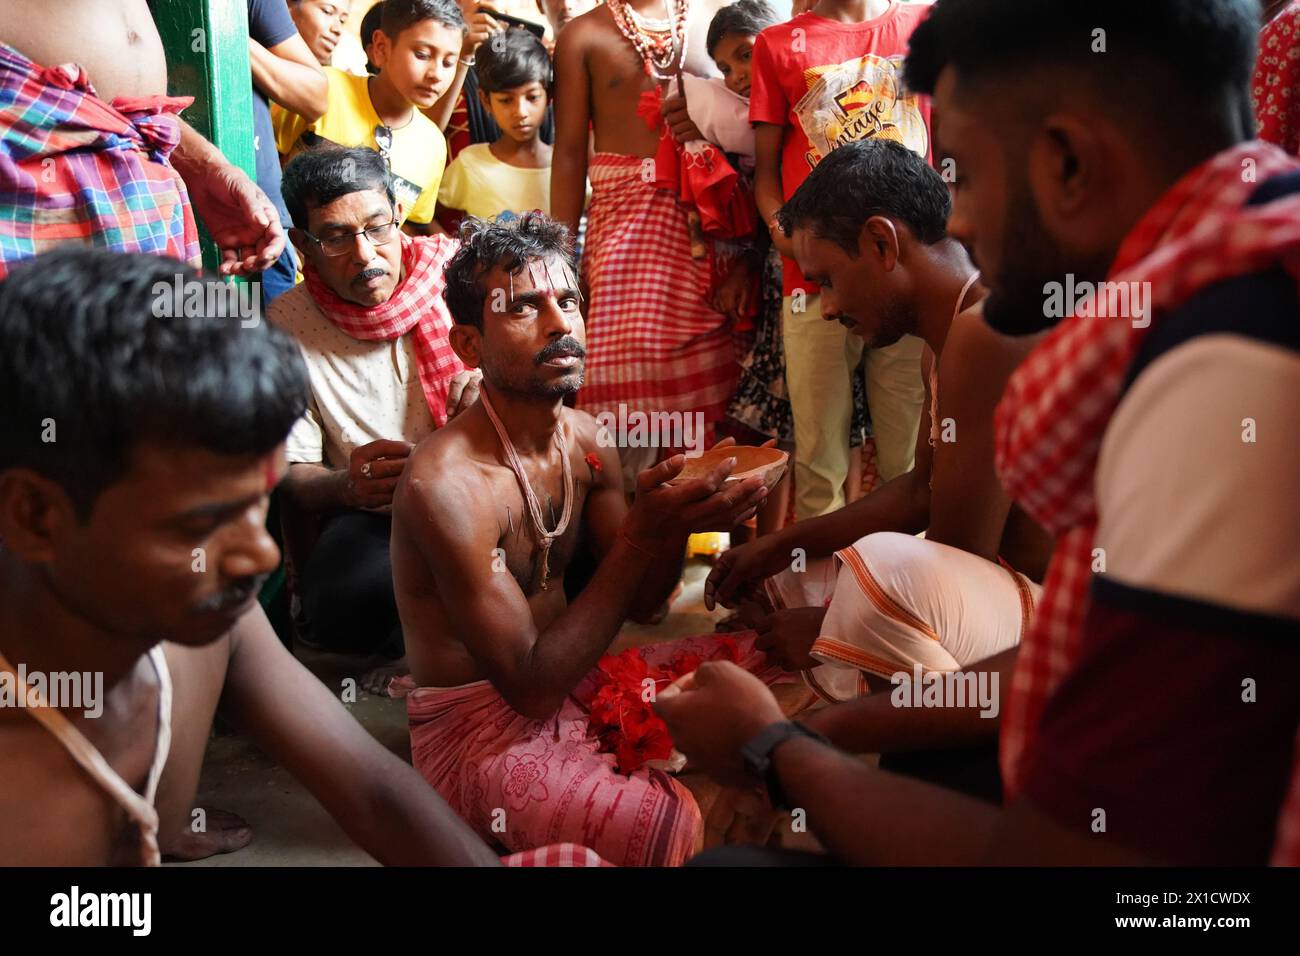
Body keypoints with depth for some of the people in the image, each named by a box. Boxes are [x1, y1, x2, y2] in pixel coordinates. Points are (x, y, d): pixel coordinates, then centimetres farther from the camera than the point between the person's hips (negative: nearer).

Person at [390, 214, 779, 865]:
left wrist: (678, 513, -15)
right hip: (480, 732, -8)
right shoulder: (445, 485, -24)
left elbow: (642, 603, 6)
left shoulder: (586, 439, 0)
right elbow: (531, 686, -25)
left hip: (573, 683, 8)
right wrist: (643, 534, -31)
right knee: (696, 831, -27)